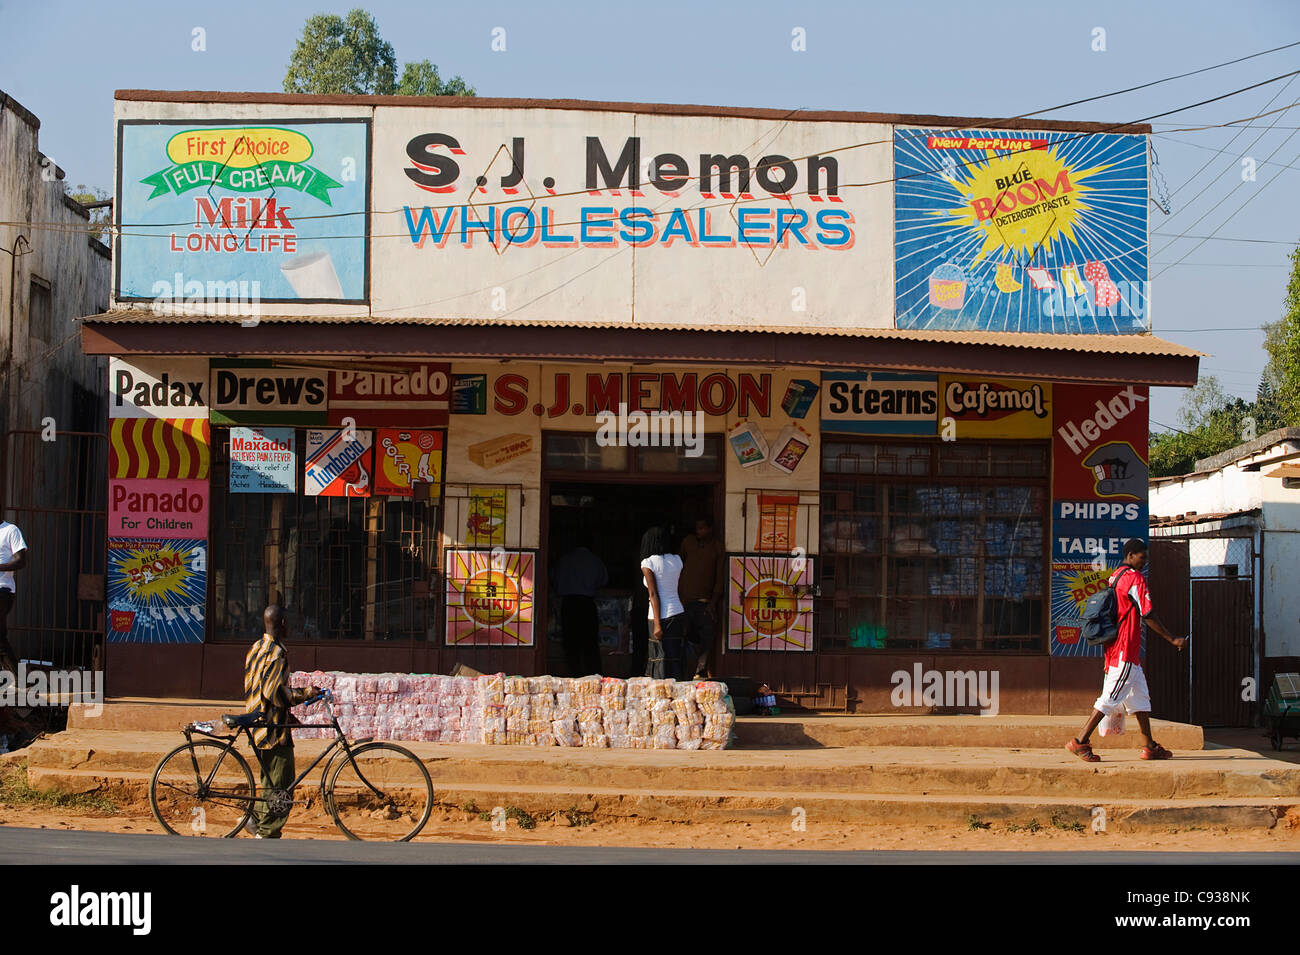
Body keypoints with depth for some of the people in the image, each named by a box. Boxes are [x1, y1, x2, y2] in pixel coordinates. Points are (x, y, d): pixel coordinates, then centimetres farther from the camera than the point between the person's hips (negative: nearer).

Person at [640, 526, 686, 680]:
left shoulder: (648, 563, -7)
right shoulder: (676, 560, 10)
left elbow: (654, 594, -12)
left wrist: (657, 624, -14)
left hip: (662, 616, -6)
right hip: (678, 613, 6)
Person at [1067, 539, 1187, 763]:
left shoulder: (1115, 577, 16)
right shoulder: (1135, 577, -12)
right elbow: (1148, 616, -16)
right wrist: (1172, 639, -9)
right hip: (1126, 651, -10)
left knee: (1140, 697, 14)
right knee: (1111, 697, -9)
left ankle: (1149, 747, 16)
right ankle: (1080, 742, -9)